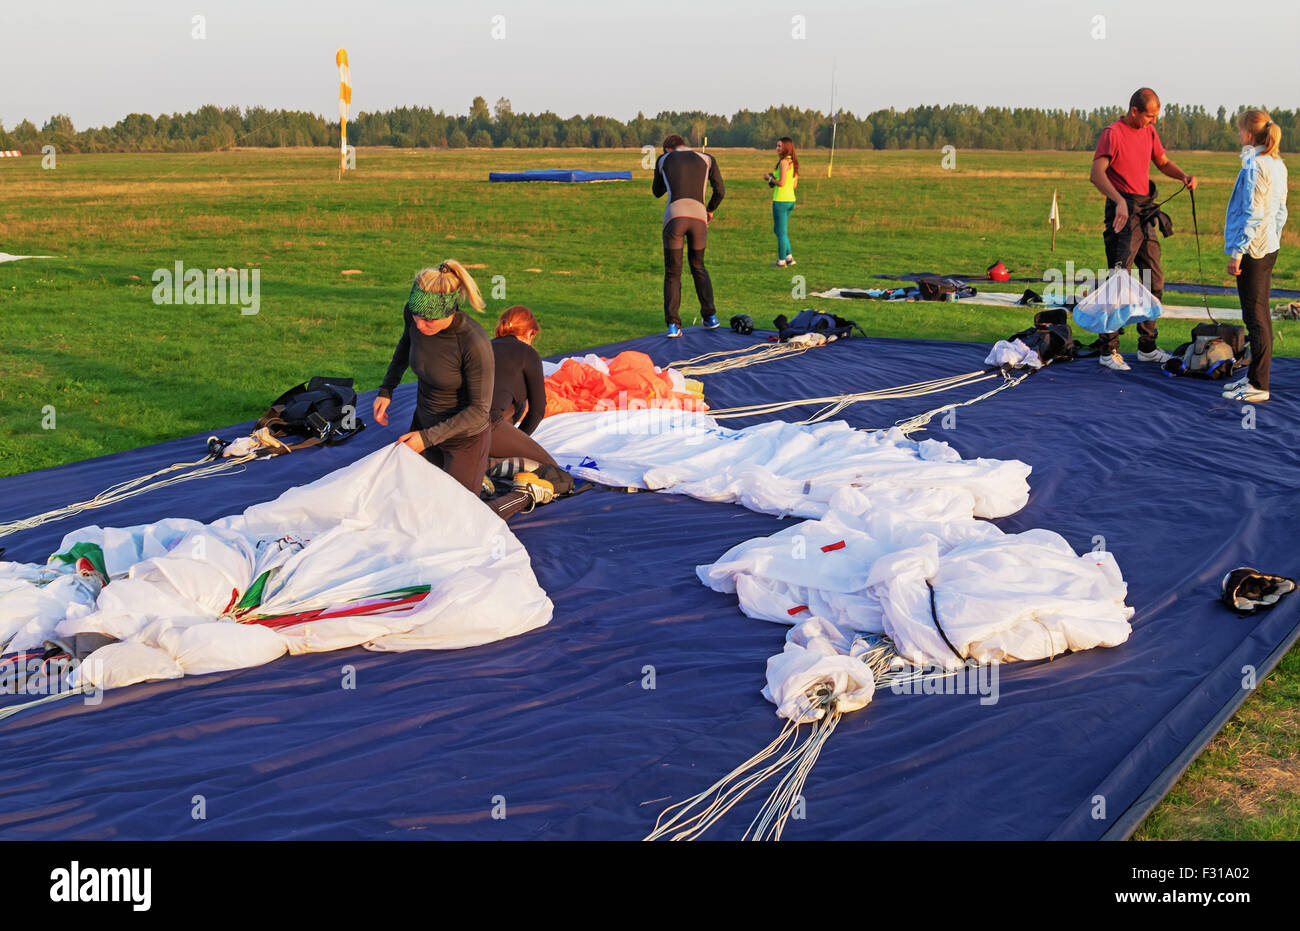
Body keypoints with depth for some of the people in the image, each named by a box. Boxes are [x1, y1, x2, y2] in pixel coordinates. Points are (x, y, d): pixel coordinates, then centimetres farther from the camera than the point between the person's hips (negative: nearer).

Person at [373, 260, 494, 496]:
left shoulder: (474, 343, -35)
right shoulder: (413, 313, -18)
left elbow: (479, 409, -24)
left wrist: (428, 437, -26)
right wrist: (386, 390, 4)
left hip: (465, 434, -6)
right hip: (426, 421, 6)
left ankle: (482, 466, 29)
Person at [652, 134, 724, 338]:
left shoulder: (663, 160, 18)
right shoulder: (707, 159, 18)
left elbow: (657, 191, 29)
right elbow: (719, 191, 14)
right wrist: (710, 210, 31)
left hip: (674, 217, -1)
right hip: (699, 217, 1)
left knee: (672, 273, 5)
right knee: (698, 267, 23)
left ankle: (672, 324, -6)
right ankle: (710, 316, 19)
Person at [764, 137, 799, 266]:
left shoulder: (784, 162, -14)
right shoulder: (793, 162, 12)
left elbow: (781, 183, -20)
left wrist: (769, 178, -3)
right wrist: (774, 176, 15)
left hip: (781, 200, -9)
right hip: (791, 200, 9)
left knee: (781, 231, 0)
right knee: (778, 230, 19)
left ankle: (782, 260, 6)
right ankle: (789, 256, 17)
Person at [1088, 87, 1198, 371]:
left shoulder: (1148, 131, 13)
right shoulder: (1113, 134, -11)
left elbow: (1162, 161, 26)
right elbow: (1097, 174, -22)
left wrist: (1184, 176, 5)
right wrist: (1120, 201, -36)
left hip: (1145, 212, 8)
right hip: (1123, 212, -8)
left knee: (1155, 281, 11)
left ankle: (1147, 347, 21)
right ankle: (1108, 350, -5)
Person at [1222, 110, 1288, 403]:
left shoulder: (1254, 166, -17)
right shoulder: (1278, 164, 11)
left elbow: (1251, 214, -19)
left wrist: (1237, 252, -18)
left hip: (1253, 250, -10)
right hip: (1269, 248, 10)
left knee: (1255, 316, -6)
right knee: (1261, 314, 15)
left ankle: (1258, 385, -4)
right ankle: (1255, 375, 23)